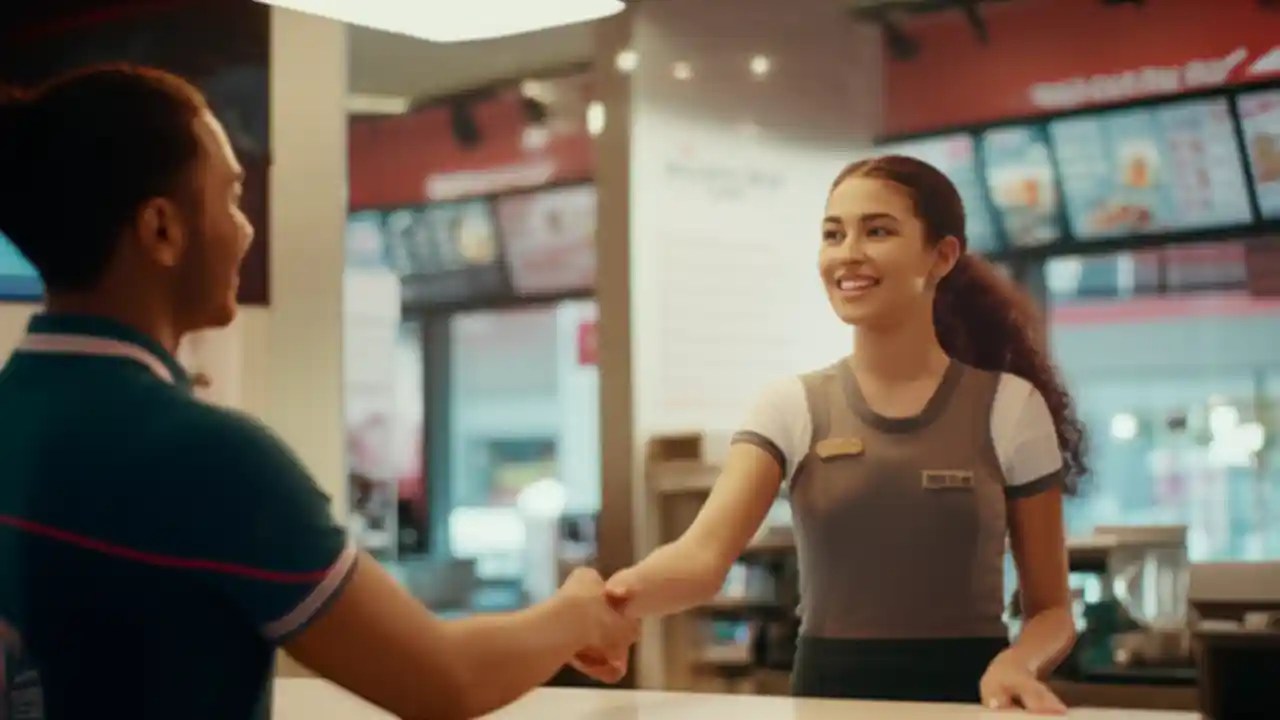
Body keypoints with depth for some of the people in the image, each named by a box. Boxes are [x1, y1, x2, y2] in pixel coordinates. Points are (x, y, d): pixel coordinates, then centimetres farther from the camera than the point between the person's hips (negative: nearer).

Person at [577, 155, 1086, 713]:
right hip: (828, 691, 1)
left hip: (966, 694, -1)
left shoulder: (1008, 407, -1)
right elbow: (704, 553, -14)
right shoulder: (791, 407, 1)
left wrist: (1016, 663, -18)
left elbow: (1051, 608, 3)